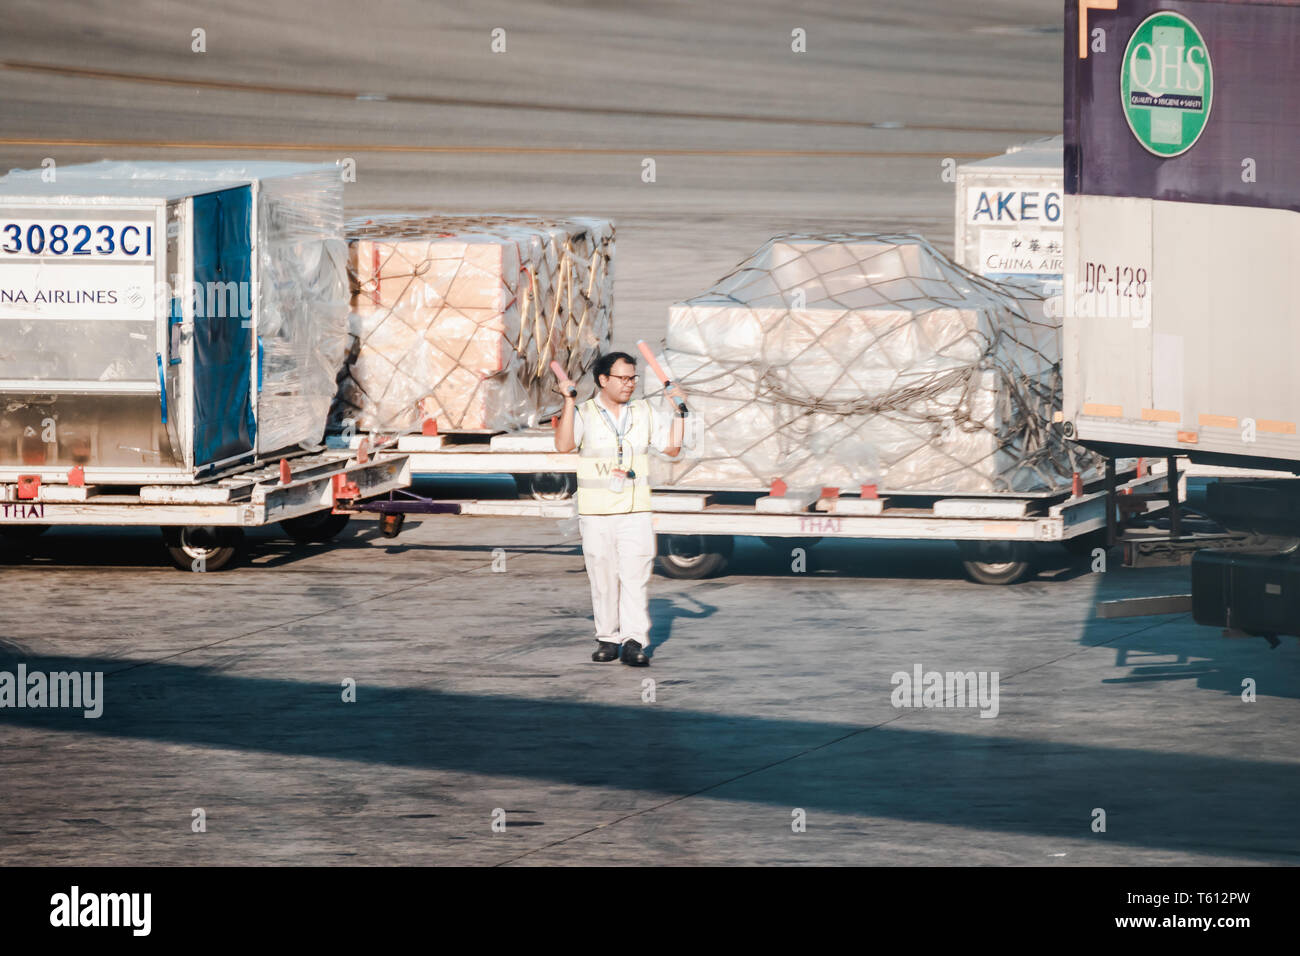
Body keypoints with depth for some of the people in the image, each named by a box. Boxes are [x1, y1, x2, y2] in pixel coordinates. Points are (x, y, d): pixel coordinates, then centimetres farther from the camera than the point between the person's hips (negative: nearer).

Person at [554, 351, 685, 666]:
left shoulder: (645, 412, 10)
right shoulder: (584, 413, 0)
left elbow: (672, 448, 9)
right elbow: (563, 444, -17)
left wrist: (679, 412, 0)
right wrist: (570, 401, -18)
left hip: (636, 512, 1)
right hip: (595, 513, -1)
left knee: (635, 576, -10)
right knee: (603, 579, 3)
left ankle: (634, 640, -12)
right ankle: (607, 638, 12)